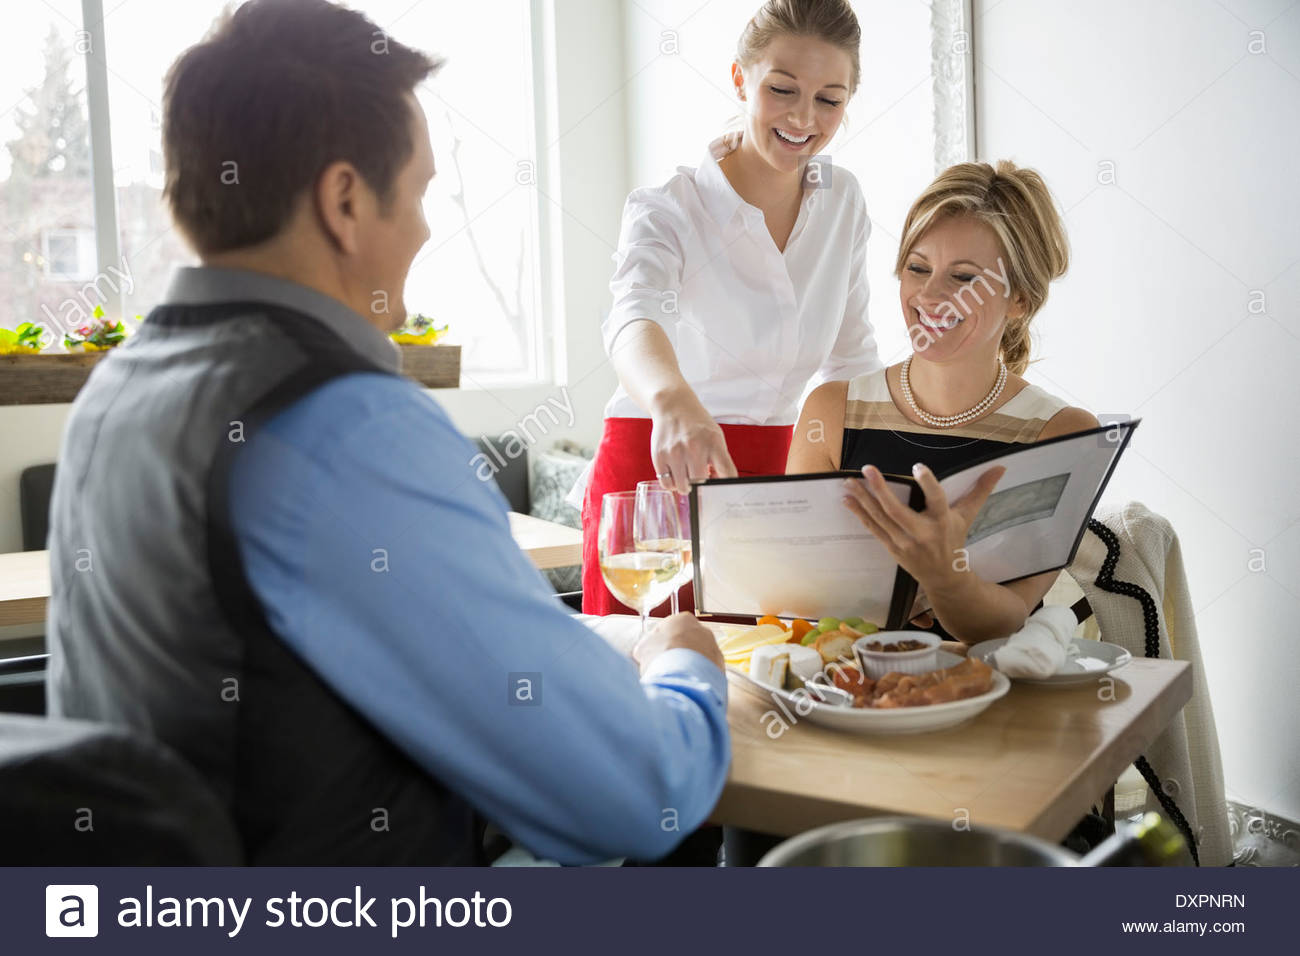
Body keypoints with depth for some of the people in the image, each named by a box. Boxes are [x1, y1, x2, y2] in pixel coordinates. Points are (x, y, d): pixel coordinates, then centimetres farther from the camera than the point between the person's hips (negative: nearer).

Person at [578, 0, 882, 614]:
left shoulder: (843, 202, 5)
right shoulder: (668, 210, -12)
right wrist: (672, 399, -56)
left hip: (770, 478, 5)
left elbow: (849, 359, 14)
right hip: (655, 473, -4)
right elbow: (635, 316, -34)